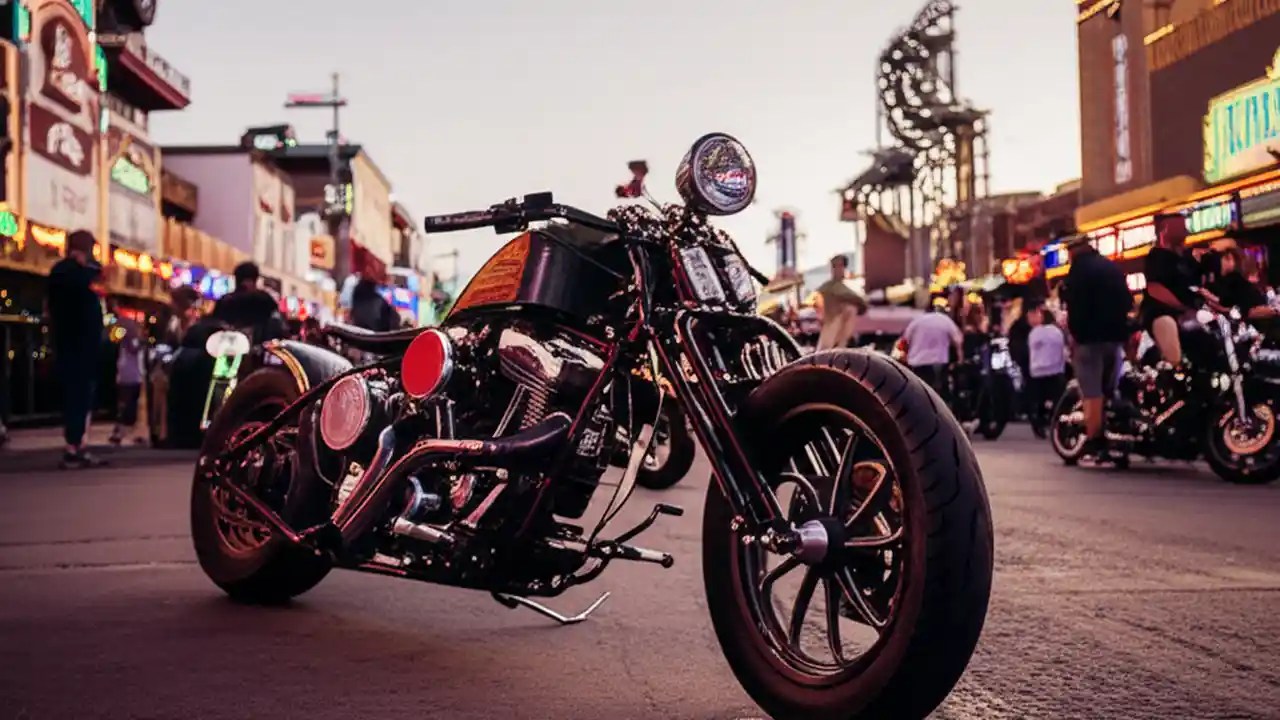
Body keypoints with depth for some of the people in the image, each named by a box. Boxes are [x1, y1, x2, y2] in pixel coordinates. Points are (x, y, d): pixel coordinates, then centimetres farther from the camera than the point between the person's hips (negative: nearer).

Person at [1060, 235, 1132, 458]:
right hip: (1115, 334, 7)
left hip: (1090, 335, -7)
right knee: (1108, 390, 13)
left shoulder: (1079, 268, -3)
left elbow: (1074, 304, -12)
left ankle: (1093, 442, -11)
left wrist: (1074, 333, -7)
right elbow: (1128, 301, 19)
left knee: (1092, 393, -8)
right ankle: (1109, 438, 13)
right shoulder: (1112, 267, 19)